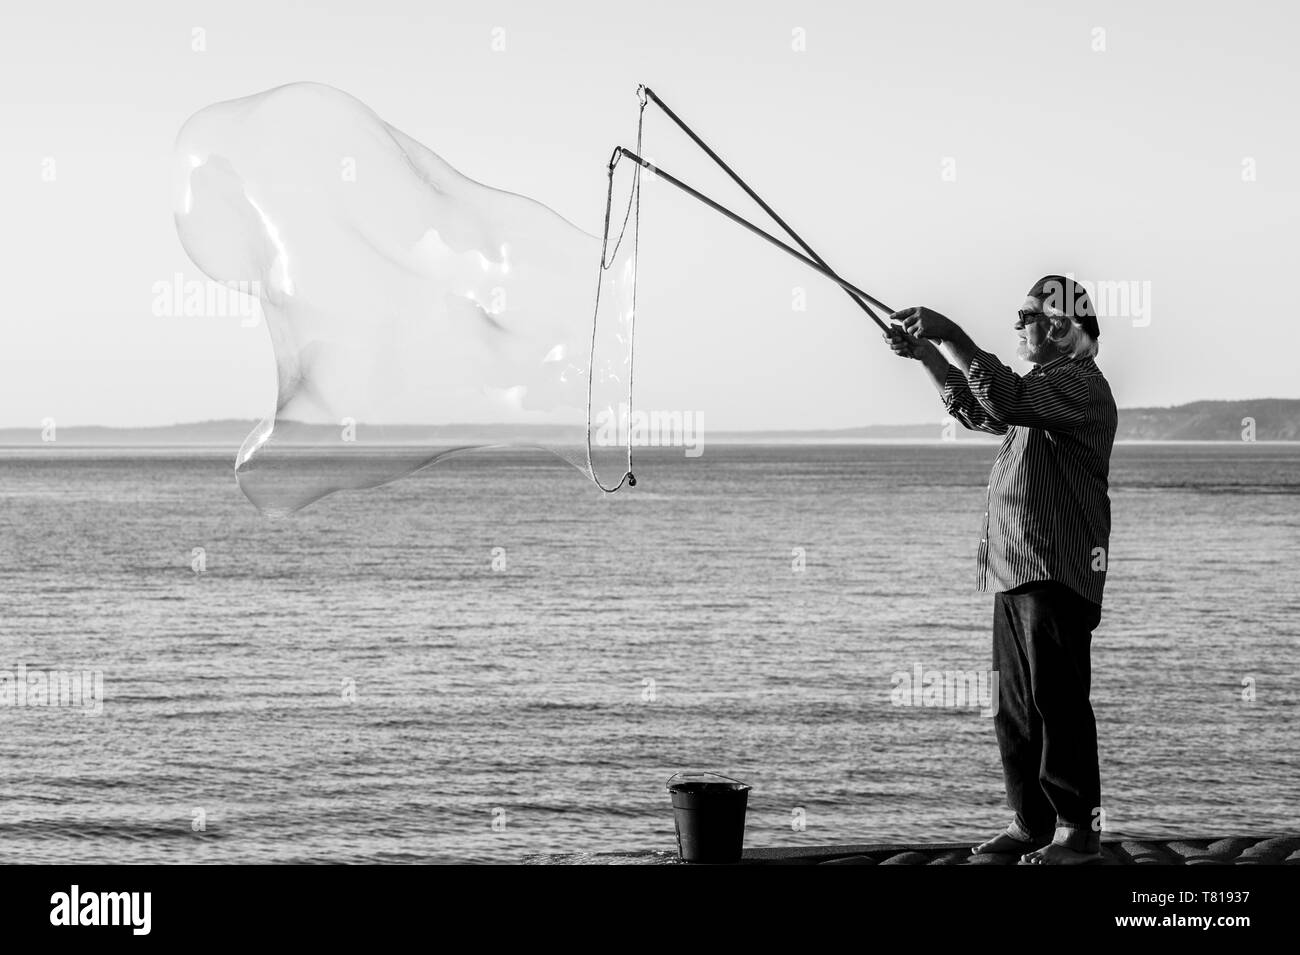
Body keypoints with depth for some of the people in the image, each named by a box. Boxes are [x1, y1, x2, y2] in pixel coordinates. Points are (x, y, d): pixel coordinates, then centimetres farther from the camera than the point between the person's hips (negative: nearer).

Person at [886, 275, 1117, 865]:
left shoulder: (1082, 383, -10)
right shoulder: (1045, 386, 22)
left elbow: (1004, 397, -26)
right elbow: (973, 408, 34)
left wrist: (949, 333, -21)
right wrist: (925, 352, 22)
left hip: (1056, 573, -10)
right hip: (1013, 572, 10)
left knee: (1056, 700, -10)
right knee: (1015, 707, 11)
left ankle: (1078, 829, -9)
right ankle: (1031, 823, 16)